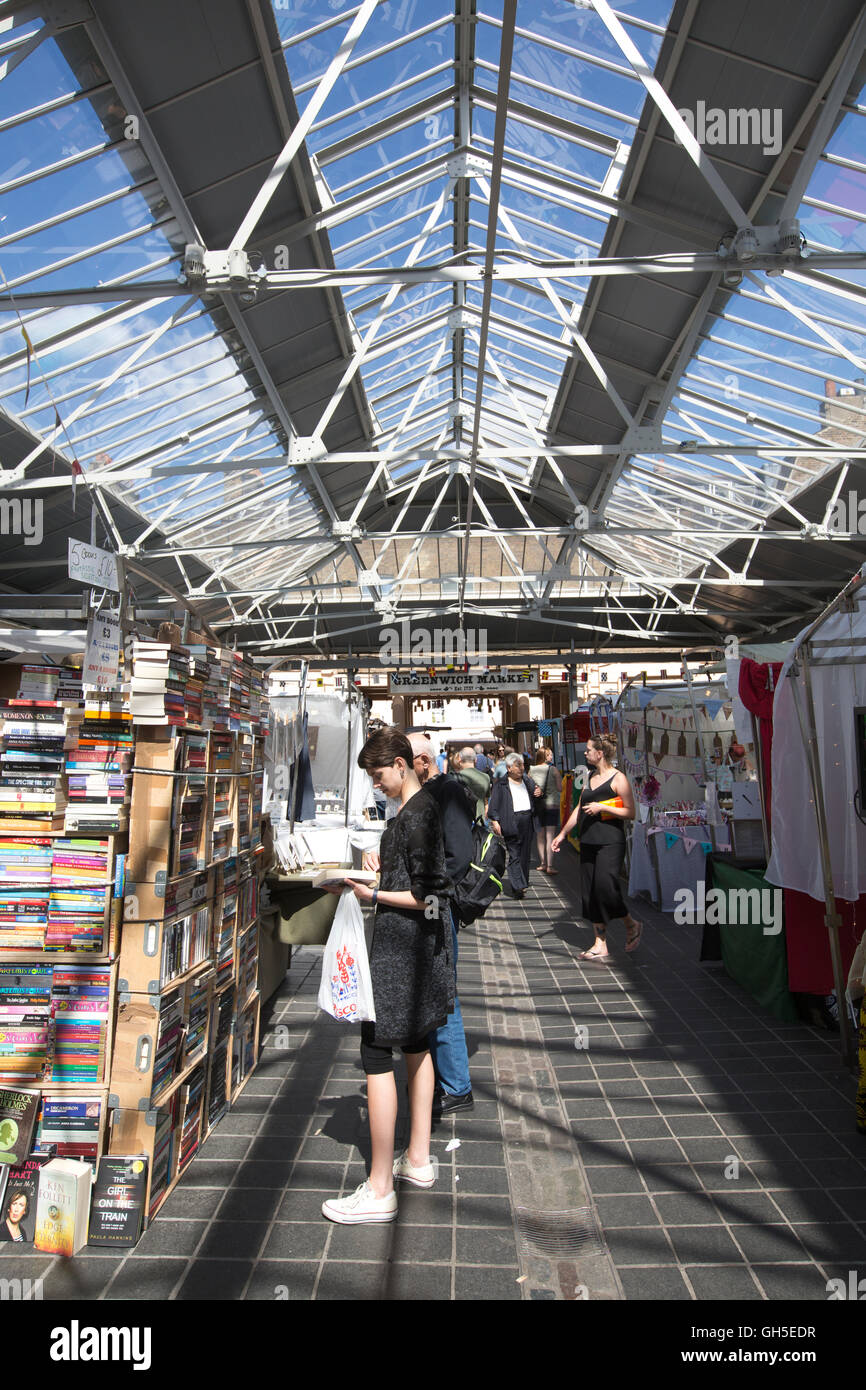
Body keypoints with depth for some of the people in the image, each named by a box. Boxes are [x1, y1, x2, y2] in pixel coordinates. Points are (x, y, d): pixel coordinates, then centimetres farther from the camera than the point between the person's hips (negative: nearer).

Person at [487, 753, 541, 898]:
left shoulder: (526, 780, 16)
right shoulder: (500, 784, 0)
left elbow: (534, 791, 29)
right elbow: (493, 804, -5)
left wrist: (538, 793, 6)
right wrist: (494, 820, -14)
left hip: (527, 822, 5)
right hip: (511, 823, -5)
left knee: (525, 854, 8)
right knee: (514, 855, -7)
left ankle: (522, 883, 16)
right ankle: (518, 886, -11)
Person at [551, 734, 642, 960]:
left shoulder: (618, 778, -7)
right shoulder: (590, 777, 15)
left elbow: (630, 813, -9)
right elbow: (579, 808, 22)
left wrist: (602, 807, -16)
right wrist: (562, 833, 22)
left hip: (610, 842, -7)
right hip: (588, 842, 8)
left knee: (605, 886, -16)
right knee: (589, 892, 5)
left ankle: (631, 924, 11)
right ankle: (600, 945, 12)